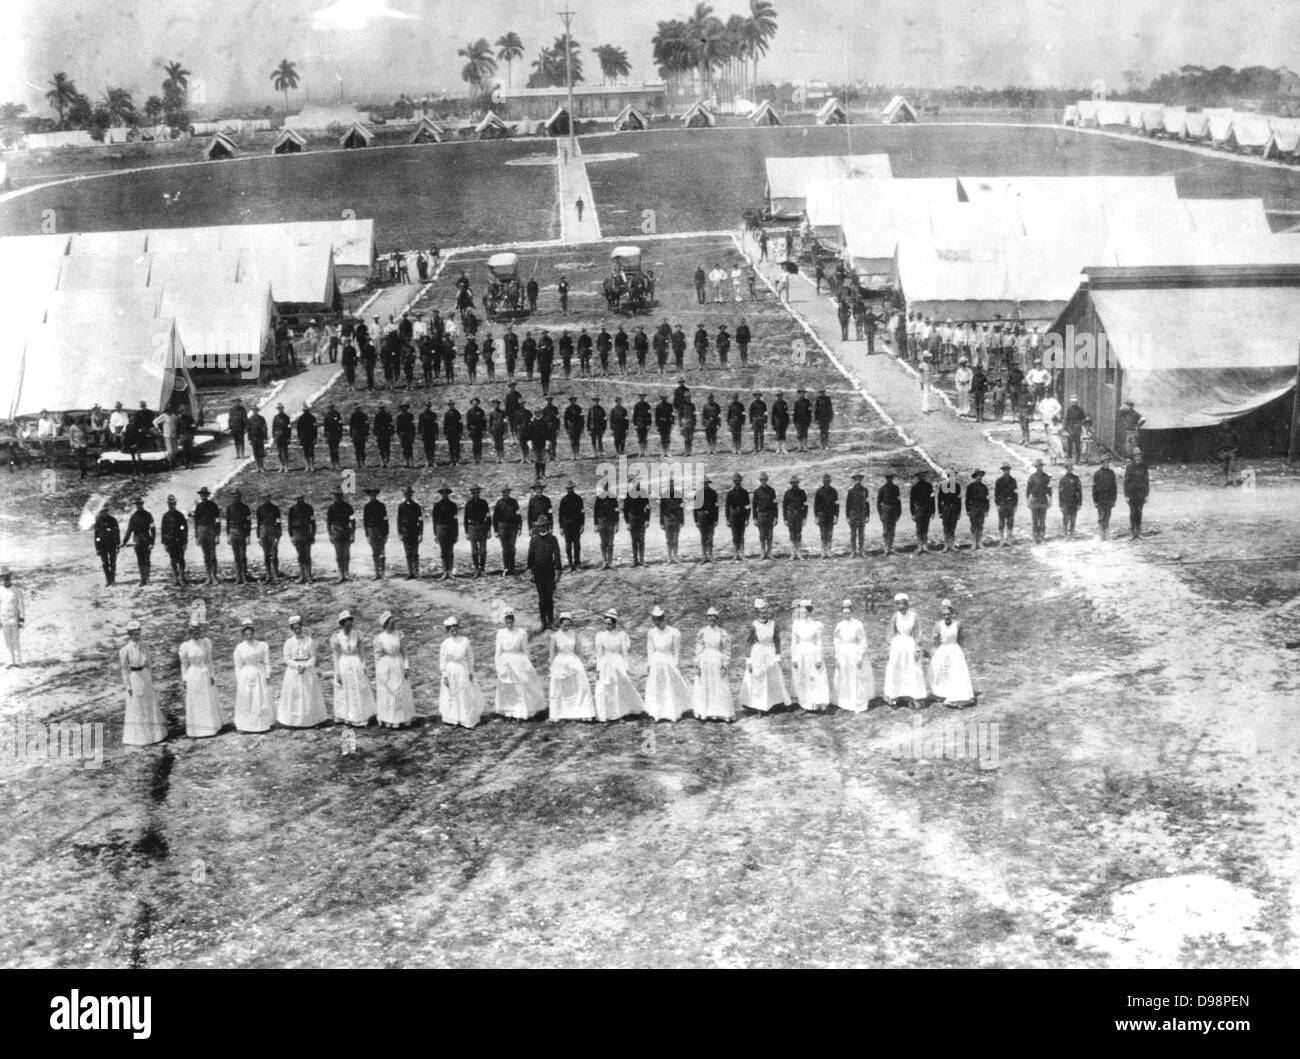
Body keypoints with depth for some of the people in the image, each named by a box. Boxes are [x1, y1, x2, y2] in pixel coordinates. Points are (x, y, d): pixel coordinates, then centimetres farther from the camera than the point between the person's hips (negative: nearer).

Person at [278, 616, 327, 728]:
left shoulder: (309, 641, 1)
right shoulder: (289, 642, 0)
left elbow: (313, 657, -1)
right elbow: (287, 659, -2)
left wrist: (305, 666, -16)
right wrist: (297, 666, -17)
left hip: (308, 671, 1)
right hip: (293, 672, -1)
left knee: (310, 696, 3)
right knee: (294, 696, -1)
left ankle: (312, 719, 8)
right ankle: (292, 721, 4)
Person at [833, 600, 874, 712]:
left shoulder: (858, 625, -9)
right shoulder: (840, 626, 4)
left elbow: (863, 642, -7)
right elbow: (837, 642, 9)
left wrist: (861, 657, -11)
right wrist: (837, 657, 5)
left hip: (855, 654, -4)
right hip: (843, 655, 4)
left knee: (857, 681, 0)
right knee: (844, 680, 9)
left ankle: (859, 705, 6)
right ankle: (846, 703, 20)